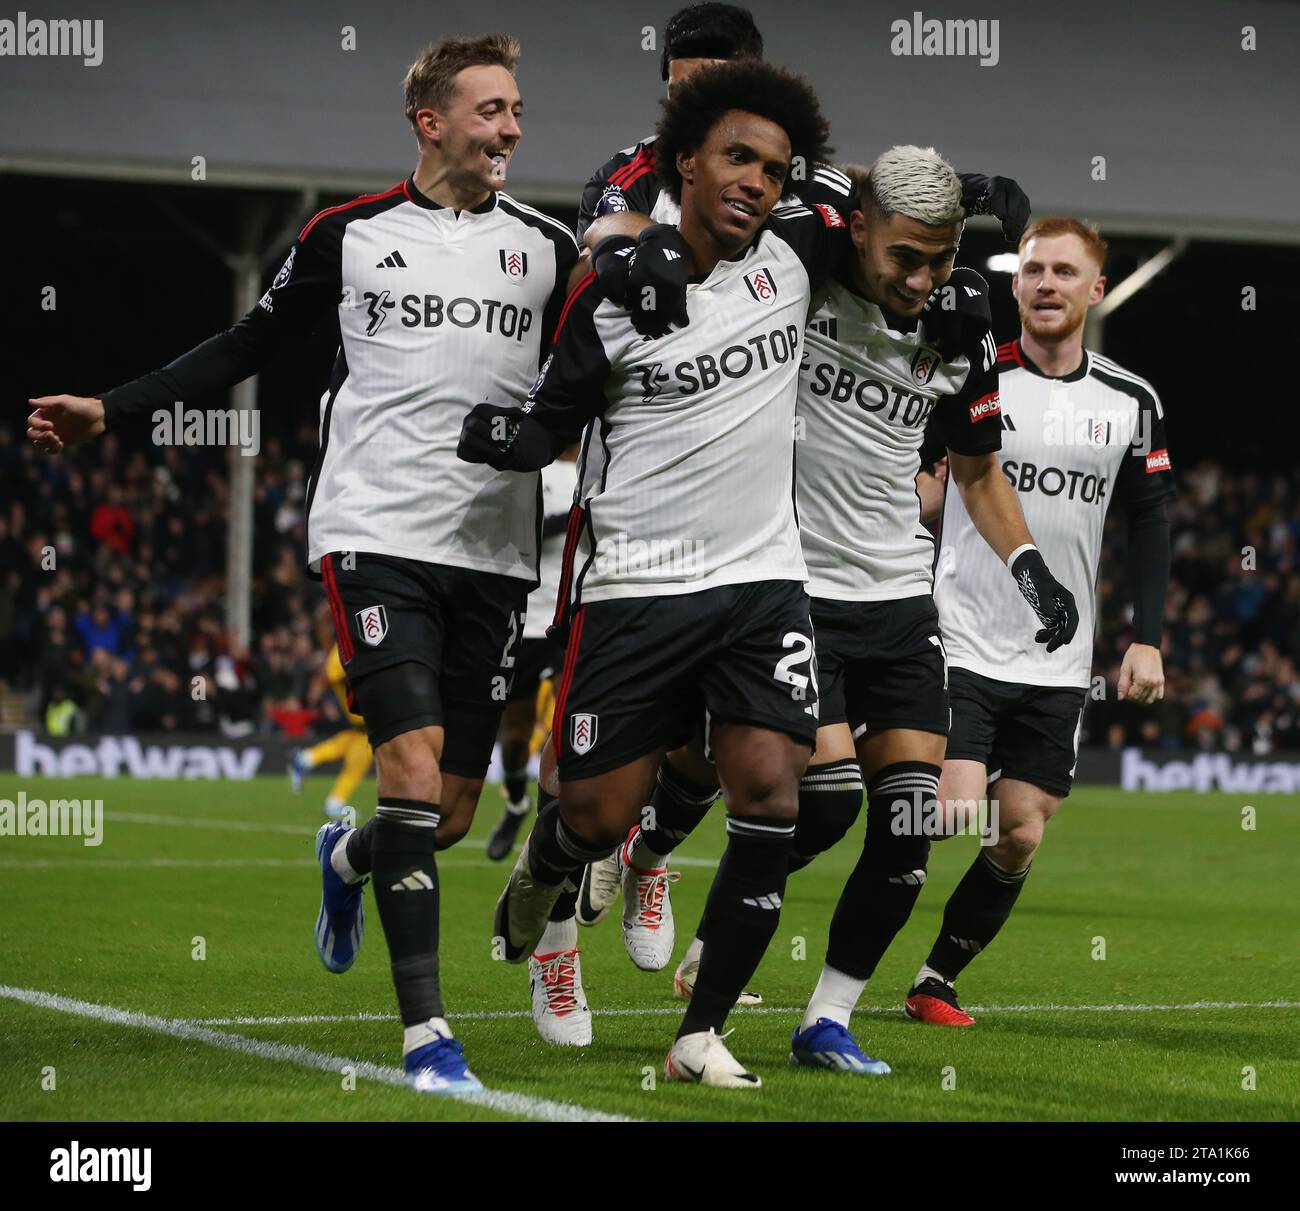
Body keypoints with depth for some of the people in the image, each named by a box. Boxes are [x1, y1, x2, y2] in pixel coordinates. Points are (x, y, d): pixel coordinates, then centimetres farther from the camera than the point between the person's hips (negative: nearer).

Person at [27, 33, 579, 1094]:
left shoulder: (549, 248, 8)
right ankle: (425, 1029, -11)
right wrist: (111, 412, 8)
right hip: (377, 533, -3)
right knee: (414, 767, -17)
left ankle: (347, 860, 41)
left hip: (494, 555, 3)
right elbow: (249, 346, 14)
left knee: (454, 811, 5)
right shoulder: (349, 235, 6)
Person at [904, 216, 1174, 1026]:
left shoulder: (1133, 402, 6)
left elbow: (1150, 523, 12)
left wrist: (1147, 639, 5)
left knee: (1020, 837, 3)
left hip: (1058, 667, 4)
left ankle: (938, 980, 19)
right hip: (960, 647, -4)